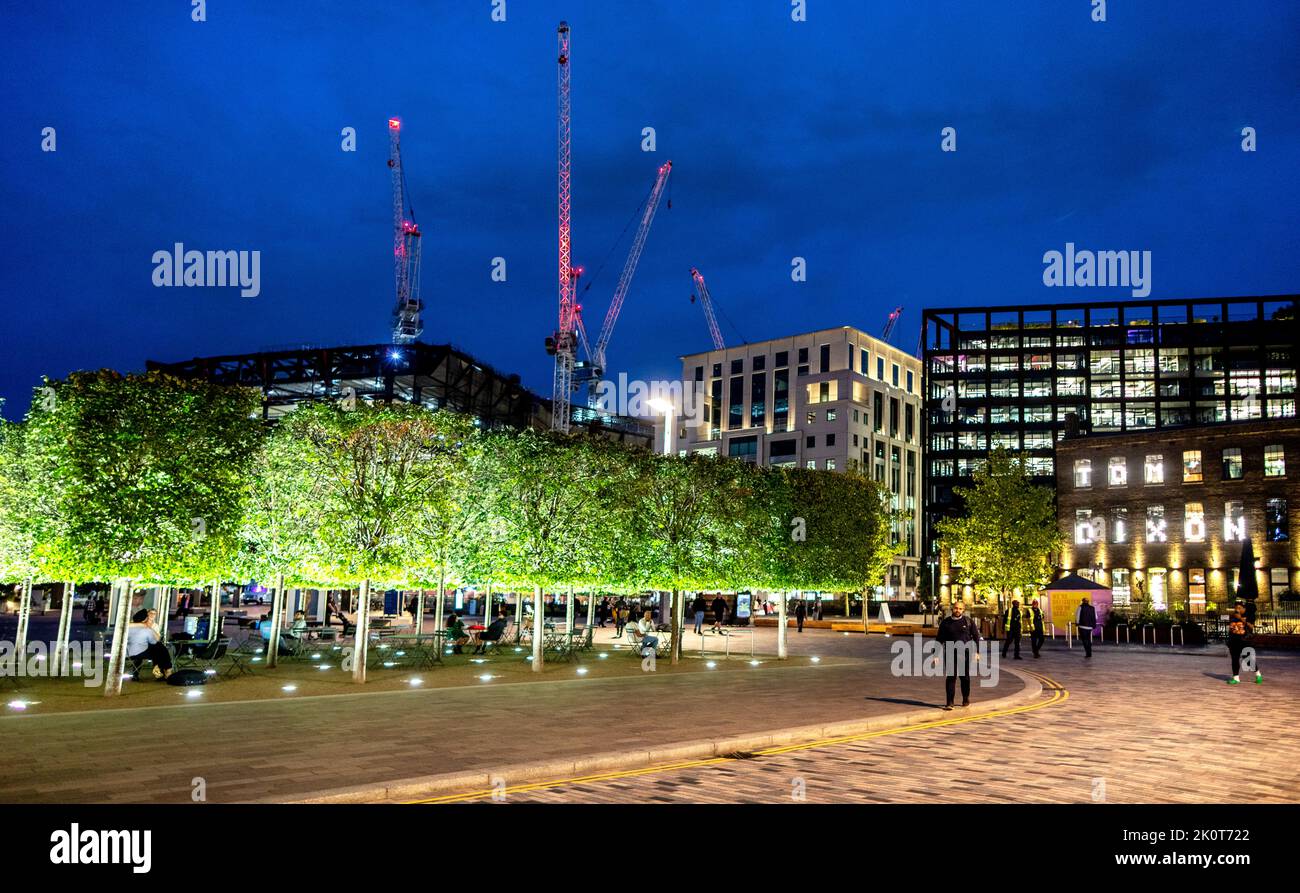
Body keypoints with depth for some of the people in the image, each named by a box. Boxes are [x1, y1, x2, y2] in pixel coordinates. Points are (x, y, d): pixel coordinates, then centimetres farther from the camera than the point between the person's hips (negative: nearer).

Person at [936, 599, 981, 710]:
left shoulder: (968, 621, 3)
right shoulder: (945, 622, 5)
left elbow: (976, 636, 6)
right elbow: (939, 639, 7)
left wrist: (977, 652, -1)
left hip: (965, 653, 0)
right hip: (950, 654, 0)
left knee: (965, 677, 11)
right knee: (950, 677, -5)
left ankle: (966, 699, 29)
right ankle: (949, 703, -4)